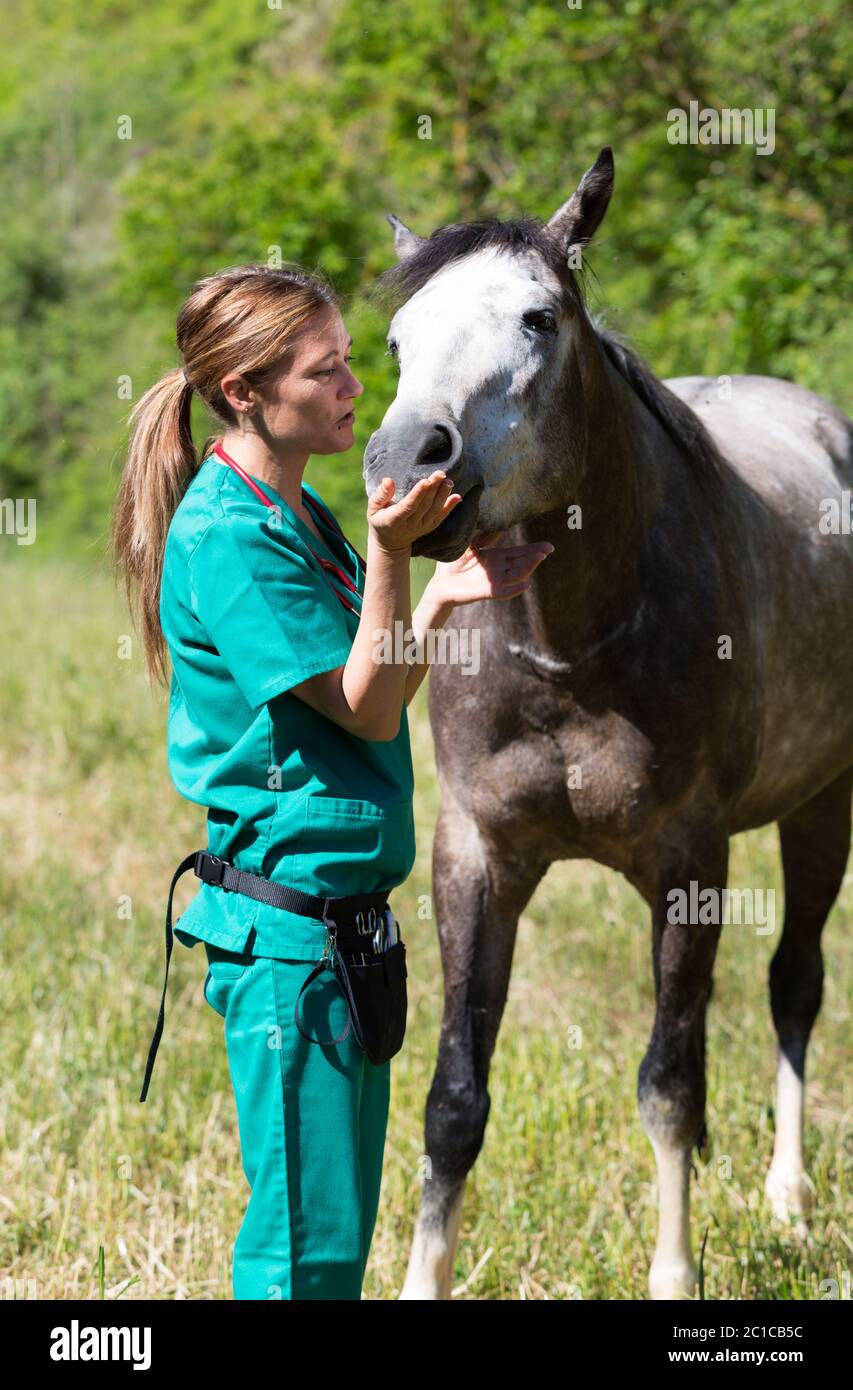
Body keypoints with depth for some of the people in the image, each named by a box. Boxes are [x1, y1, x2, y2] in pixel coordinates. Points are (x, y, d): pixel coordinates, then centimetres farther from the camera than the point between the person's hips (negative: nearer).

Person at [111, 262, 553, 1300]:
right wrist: (389, 555, -26)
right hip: (288, 917, -10)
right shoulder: (230, 535, -17)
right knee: (311, 1232, -3)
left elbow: (376, 702, 14)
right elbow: (365, 706, -17)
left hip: (342, 900, 10)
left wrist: (445, 598, 1)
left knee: (342, 1219, 16)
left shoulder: (298, 514, 12)